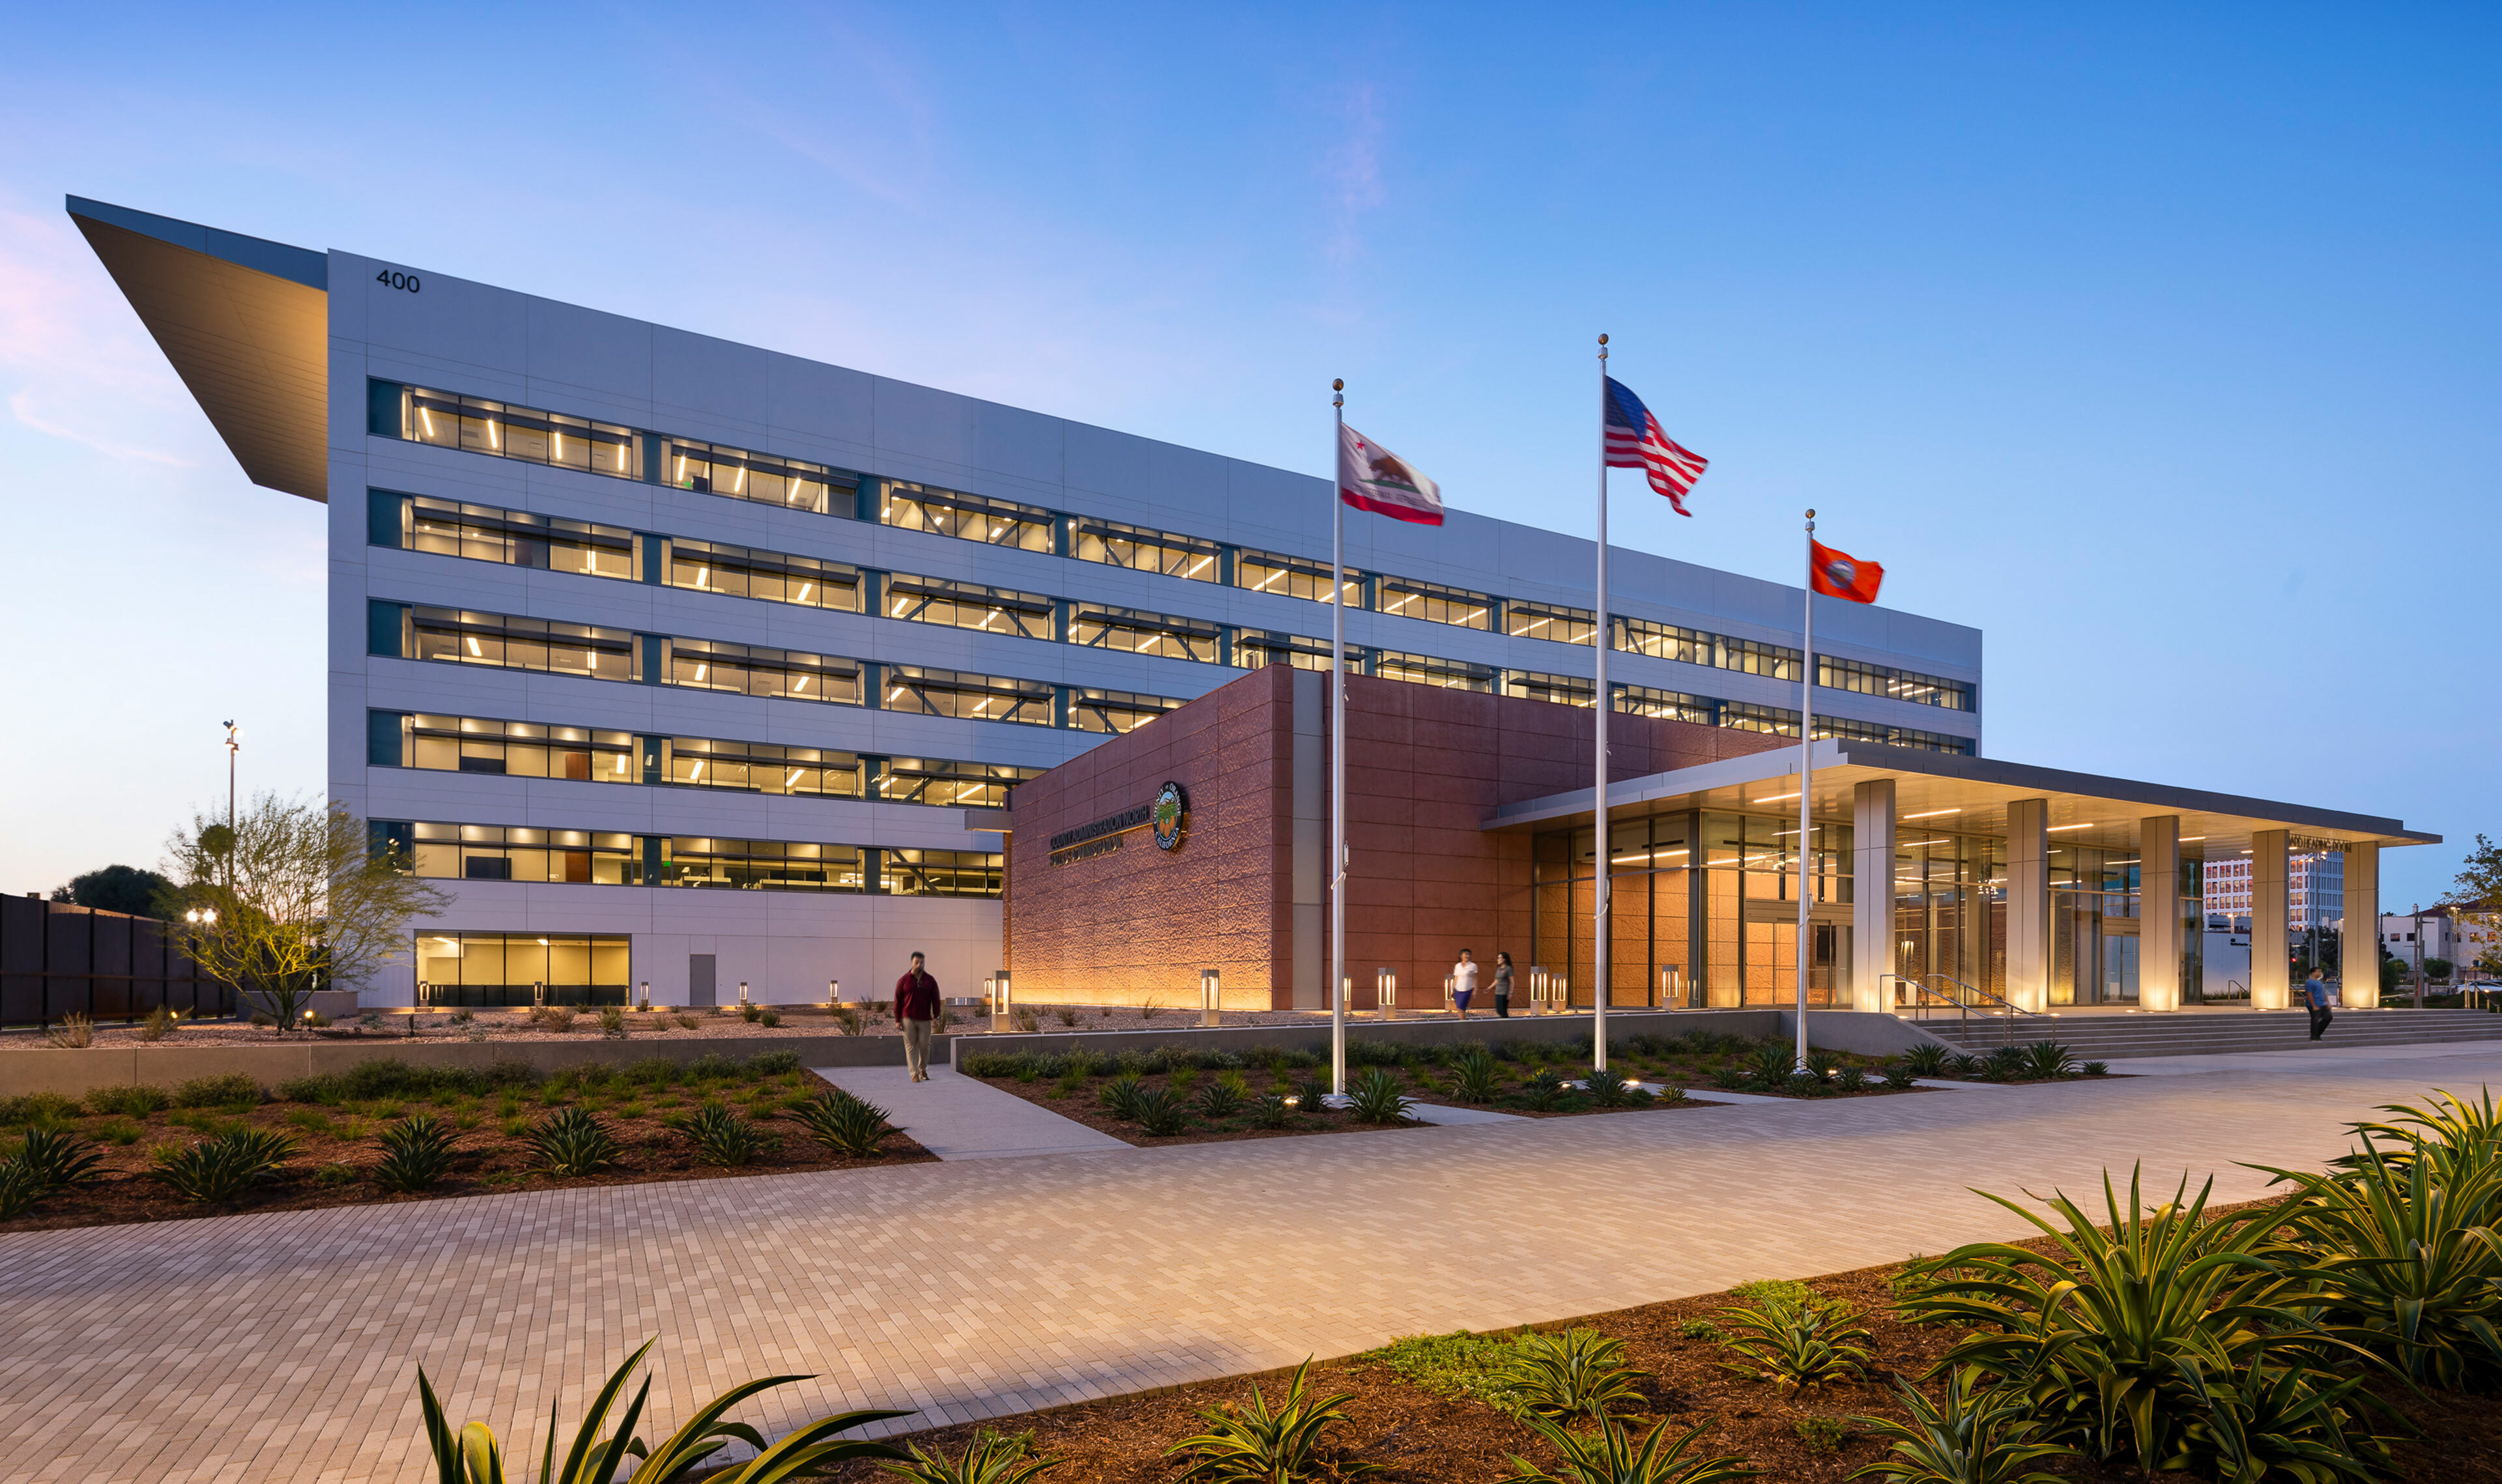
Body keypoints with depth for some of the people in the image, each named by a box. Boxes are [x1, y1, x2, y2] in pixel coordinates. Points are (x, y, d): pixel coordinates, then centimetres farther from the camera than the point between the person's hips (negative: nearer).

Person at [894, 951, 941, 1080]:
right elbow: (898, 1001, 2)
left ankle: (923, 1070, 25)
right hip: (908, 1019, -1)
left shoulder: (930, 981, 6)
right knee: (911, 1046, -3)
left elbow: (936, 1000, 8)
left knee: (924, 1046, 4)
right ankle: (914, 1074, -3)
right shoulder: (903, 981, 1)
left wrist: (936, 1018, 0)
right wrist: (897, 1020, -3)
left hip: (925, 1020, 2)